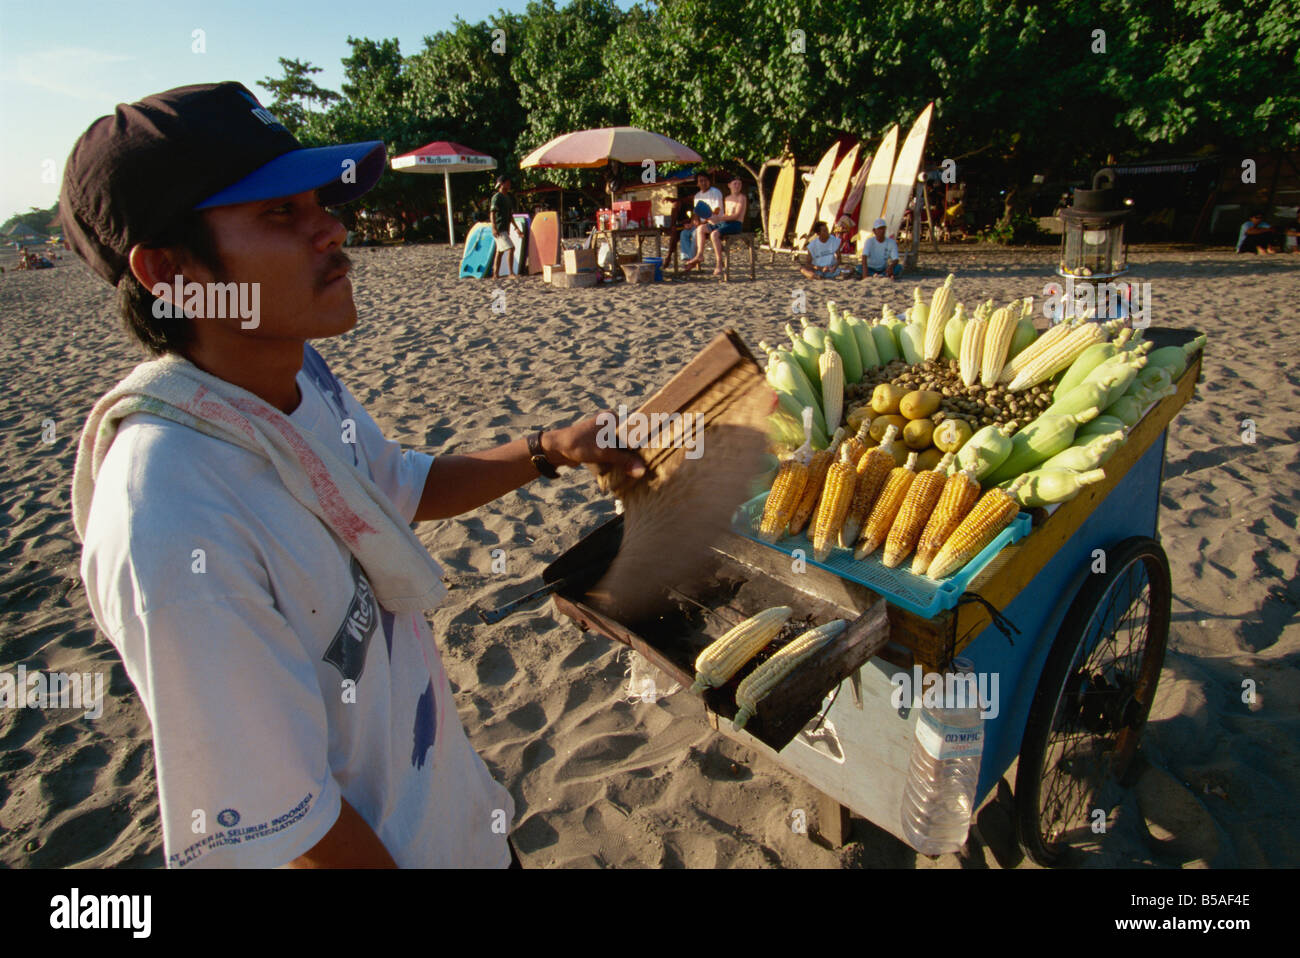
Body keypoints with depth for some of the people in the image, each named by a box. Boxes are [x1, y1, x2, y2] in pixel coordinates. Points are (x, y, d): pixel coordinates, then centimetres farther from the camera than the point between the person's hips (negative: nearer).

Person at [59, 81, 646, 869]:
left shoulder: (300, 375, -9)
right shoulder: (175, 533, -35)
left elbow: (401, 488, 9)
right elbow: (275, 824, -27)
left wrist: (549, 450, 0)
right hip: (373, 842, -7)